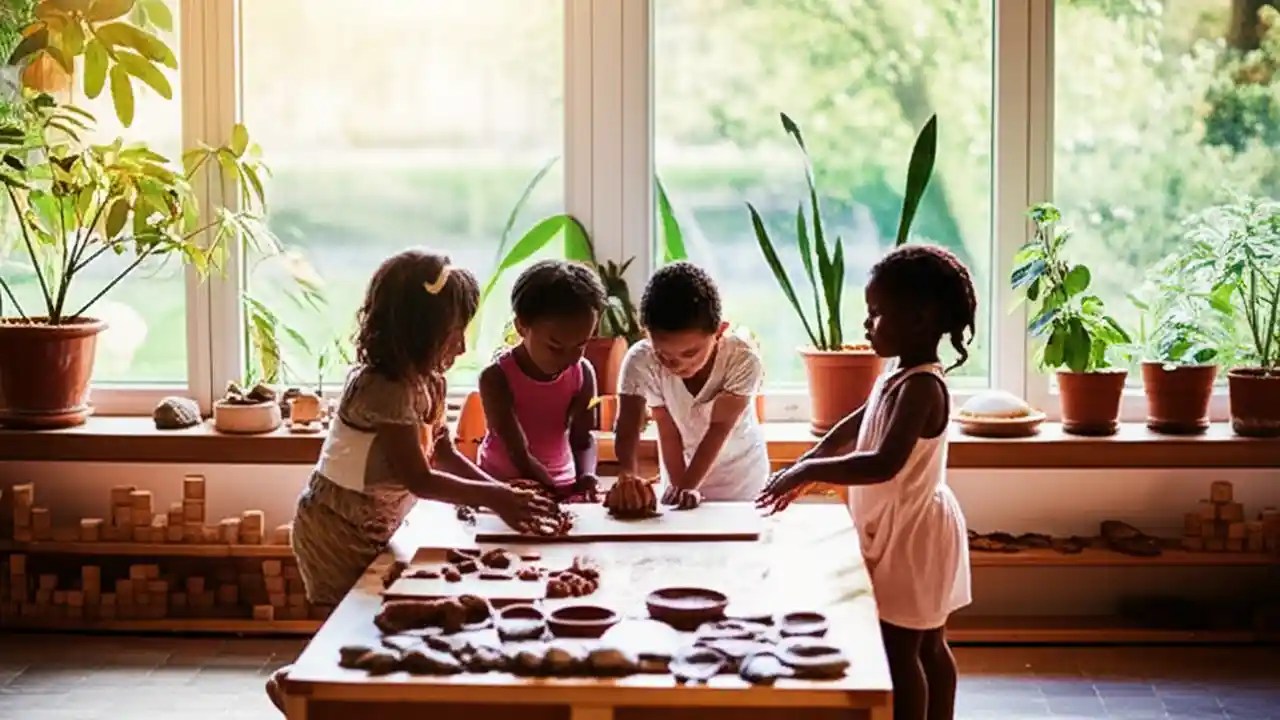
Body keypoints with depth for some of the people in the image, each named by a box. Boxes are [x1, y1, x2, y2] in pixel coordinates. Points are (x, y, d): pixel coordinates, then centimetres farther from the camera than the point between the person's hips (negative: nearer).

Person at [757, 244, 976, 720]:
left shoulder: (920, 387, -25)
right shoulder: (901, 374, 6)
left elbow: (883, 465, -36)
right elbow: (854, 426, 18)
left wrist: (808, 470, -30)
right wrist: (804, 469, 9)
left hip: (911, 534, -10)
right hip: (909, 530, 10)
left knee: (900, 650, -2)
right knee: (928, 646, 17)